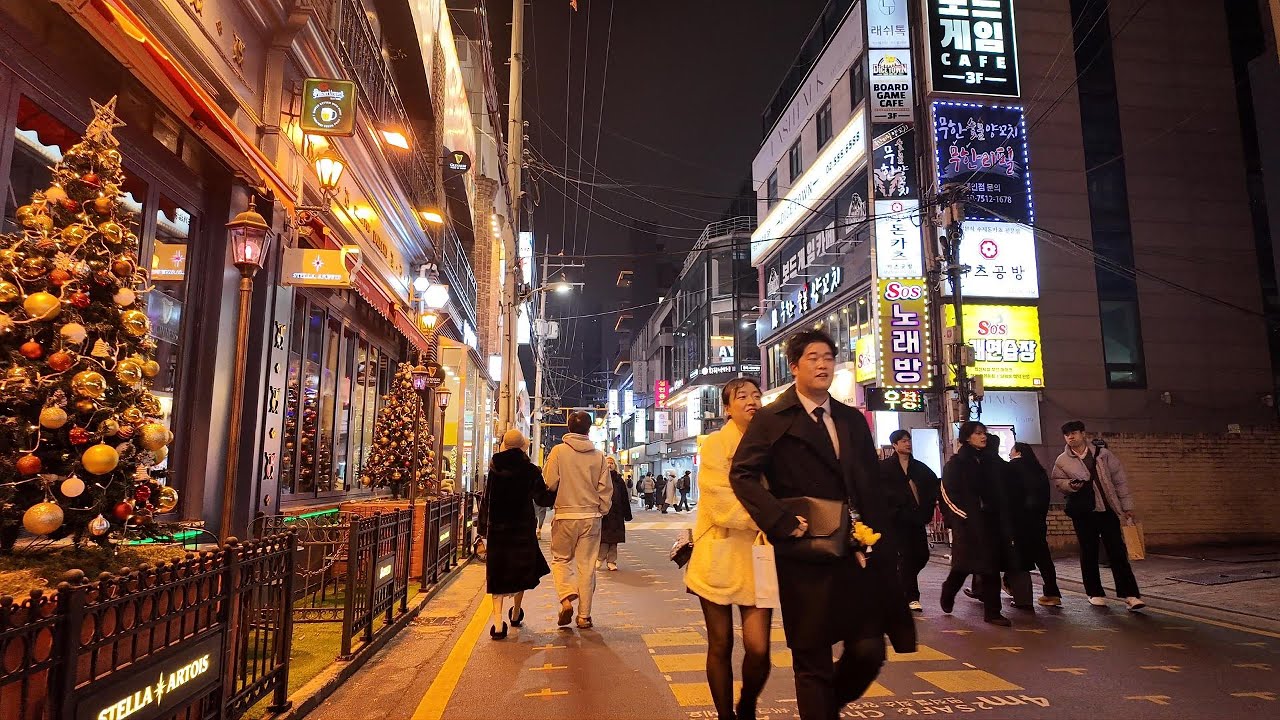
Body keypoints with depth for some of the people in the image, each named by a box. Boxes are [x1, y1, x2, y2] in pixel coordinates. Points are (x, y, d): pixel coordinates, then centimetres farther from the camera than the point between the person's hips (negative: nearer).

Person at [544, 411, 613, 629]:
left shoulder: (559, 451, -7)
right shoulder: (598, 455, -1)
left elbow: (549, 483, -8)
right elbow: (606, 489, 1)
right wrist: (601, 511, 14)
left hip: (565, 515, -2)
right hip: (591, 516, 2)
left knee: (561, 559, 17)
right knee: (587, 565, 9)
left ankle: (567, 598, -3)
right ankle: (584, 615, 14)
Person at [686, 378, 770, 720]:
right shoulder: (714, 445, -6)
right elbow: (723, 507, -15)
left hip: (758, 556, 3)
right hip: (719, 555, -2)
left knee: (758, 648, -4)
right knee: (720, 647, 8)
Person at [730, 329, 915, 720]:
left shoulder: (853, 420, 13)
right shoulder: (771, 419, -3)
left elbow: (873, 489, 13)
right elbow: (742, 474, -10)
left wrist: (882, 547, 8)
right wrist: (783, 521, -19)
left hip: (857, 555, 5)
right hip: (806, 557, -5)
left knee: (869, 651, 7)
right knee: (813, 660, 5)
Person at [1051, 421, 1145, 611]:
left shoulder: (1103, 454, 2)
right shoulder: (1062, 461, 2)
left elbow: (1120, 480, 5)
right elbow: (1058, 481, 6)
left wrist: (1126, 506, 3)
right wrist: (1070, 485, -16)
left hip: (1108, 510, 0)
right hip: (1083, 513, 0)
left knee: (1118, 552, -2)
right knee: (1088, 553, 7)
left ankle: (1130, 594, 2)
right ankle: (1095, 593, 18)